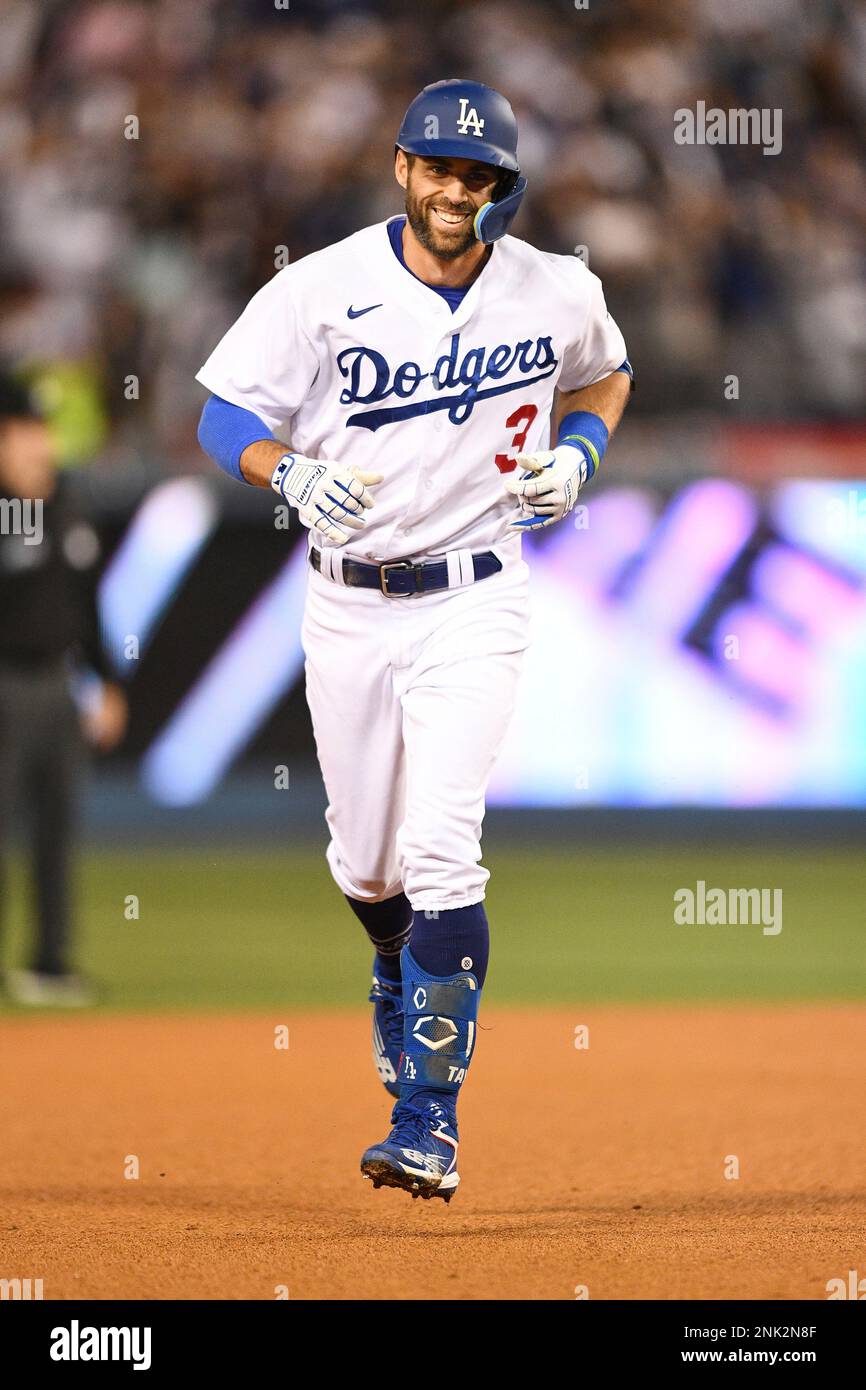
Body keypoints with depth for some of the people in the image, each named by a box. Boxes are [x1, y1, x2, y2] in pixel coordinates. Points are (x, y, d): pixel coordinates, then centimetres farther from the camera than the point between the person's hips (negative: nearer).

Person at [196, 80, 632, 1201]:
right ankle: (401, 977, 50)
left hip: (473, 606, -2)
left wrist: (576, 454, -2)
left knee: (439, 850, -17)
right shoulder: (324, 289, -9)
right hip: (346, 604, 2)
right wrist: (291, 473, -25)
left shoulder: (558, 295, -4)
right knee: (364, 862, 13)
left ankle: (429, 1119, -14)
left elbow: (607, 374, 18)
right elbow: (225, 415, -4)